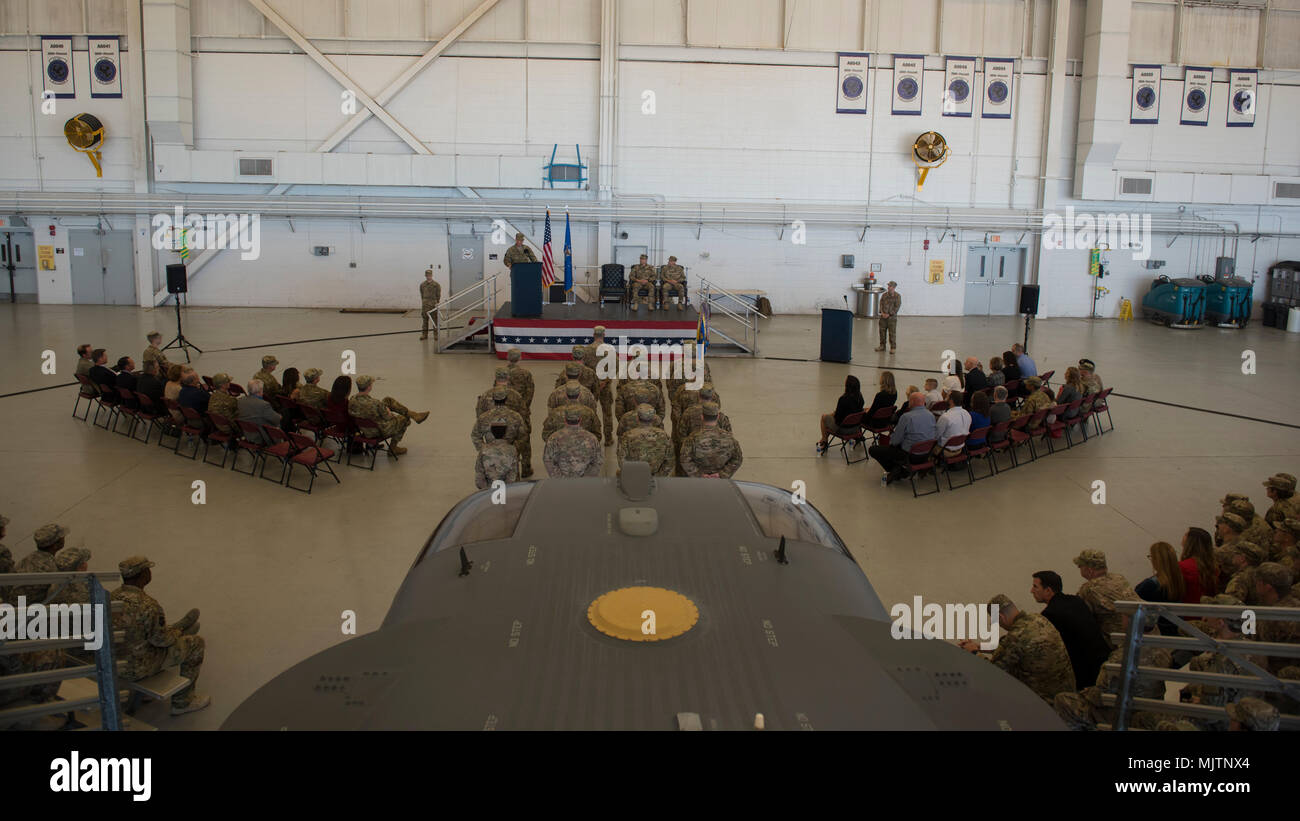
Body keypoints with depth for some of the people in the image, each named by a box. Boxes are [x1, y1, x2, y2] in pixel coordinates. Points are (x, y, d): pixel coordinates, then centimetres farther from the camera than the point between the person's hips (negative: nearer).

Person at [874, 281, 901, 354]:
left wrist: (889, 314, -14)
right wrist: (882, 312, -8)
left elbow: (897, 307, -9)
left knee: (892, 332, -3)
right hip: (883, 316, 4)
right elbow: (881, 304, 8)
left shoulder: (897, 296, -6)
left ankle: (893, 347, 6)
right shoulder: (884, 295, 7)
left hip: (892, 316, -4)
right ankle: (882, 345, 20)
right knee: (882, 331, 8)